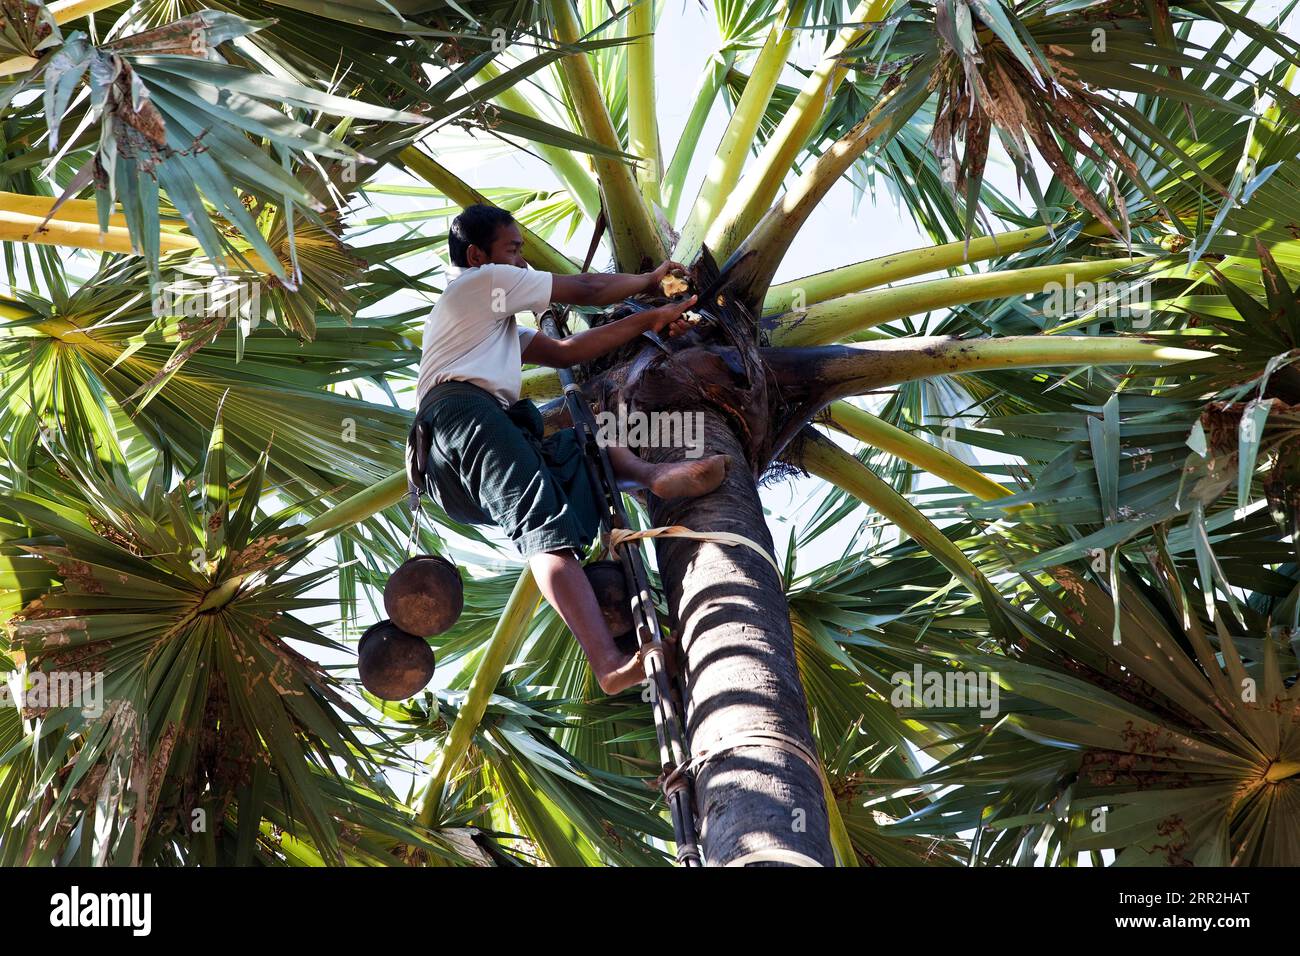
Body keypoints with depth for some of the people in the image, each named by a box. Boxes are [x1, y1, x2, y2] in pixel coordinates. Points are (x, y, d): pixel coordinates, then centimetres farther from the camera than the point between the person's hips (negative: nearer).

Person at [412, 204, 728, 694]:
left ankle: (649, 475, -25)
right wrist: (650, 280, 33)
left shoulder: (497, 323, 41)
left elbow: (563, 351, 30)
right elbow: (588, 289, 16)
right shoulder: (484, 279, 15)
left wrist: (648, 320, 26)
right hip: (466, 412, -9)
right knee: (544, 526, -27)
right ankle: (610, 663, -48)